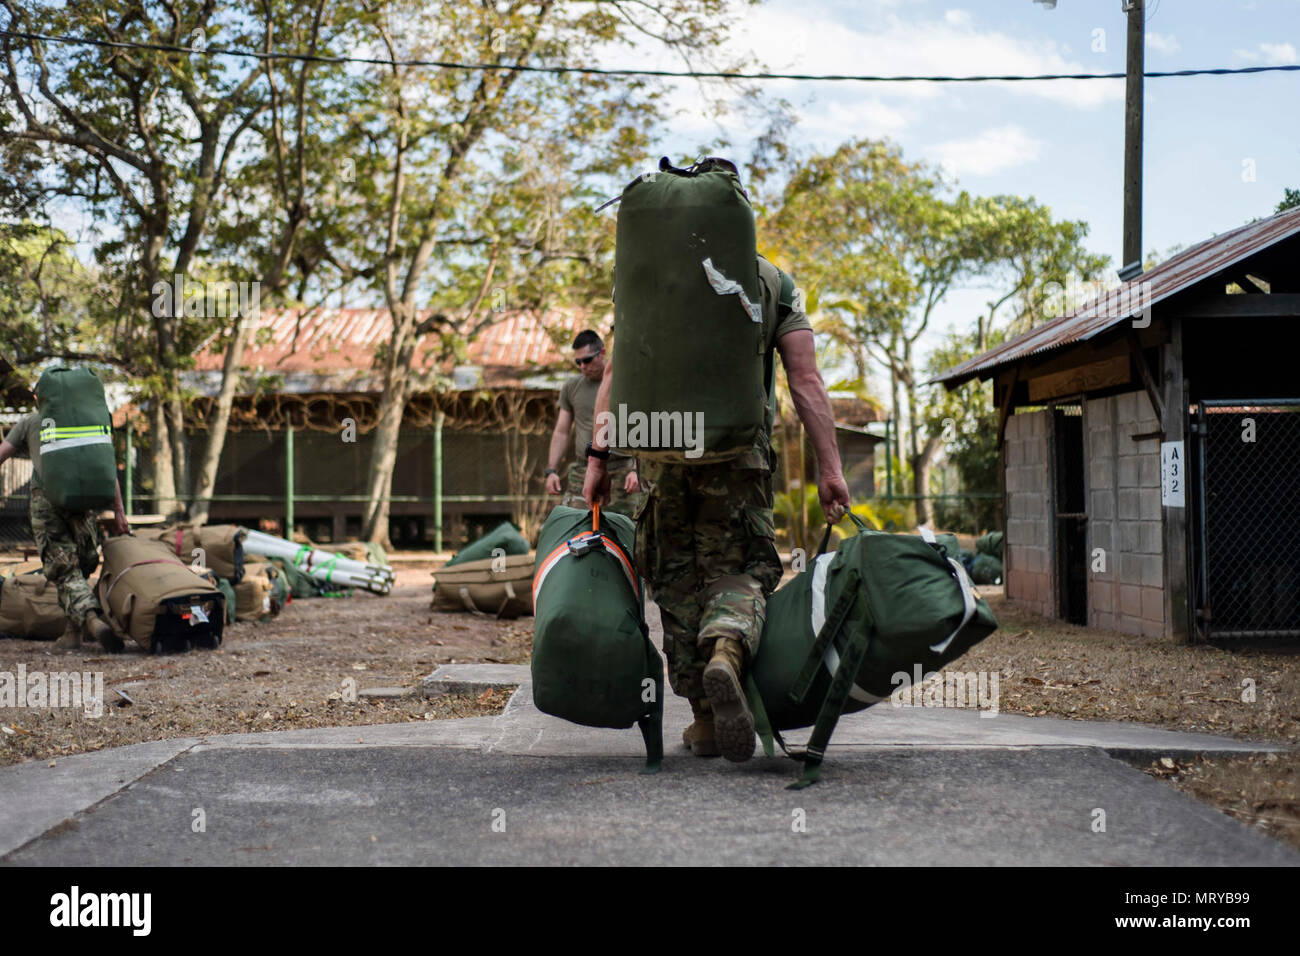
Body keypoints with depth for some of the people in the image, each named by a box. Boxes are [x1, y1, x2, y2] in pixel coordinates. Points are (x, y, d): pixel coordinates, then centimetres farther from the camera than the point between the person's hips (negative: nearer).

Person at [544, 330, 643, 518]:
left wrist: (637, 470, -9)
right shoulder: (571, 387, 13)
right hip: (583, 471, 3)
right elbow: (561, 432, 15)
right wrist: (551, 470, 6)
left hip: (621, 471, -2)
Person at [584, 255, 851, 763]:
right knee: (740, 572, 5)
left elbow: (615, 372, 6)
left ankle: (705, 720, 10)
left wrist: (598, 456, 5)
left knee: (678, 581, 10)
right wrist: (829, 469, -3)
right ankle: (727, 655, -28)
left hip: (662, 449, 1)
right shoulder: (774, 283, 12)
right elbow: (806, 379, 0)